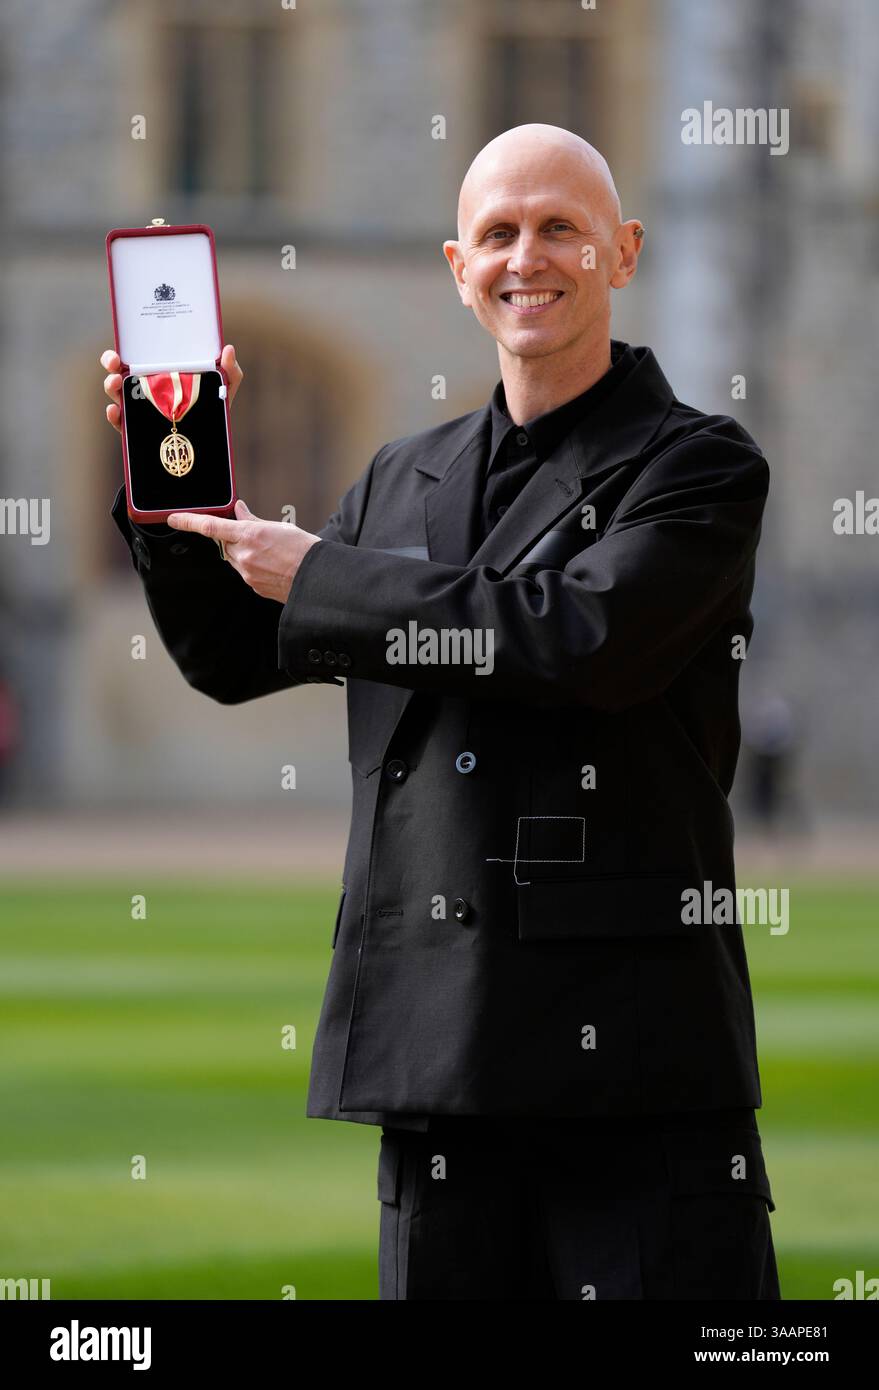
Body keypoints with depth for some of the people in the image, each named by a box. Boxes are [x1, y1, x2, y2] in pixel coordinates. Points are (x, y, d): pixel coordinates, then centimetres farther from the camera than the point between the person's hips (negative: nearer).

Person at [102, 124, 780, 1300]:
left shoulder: (698, 467, 0)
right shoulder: (404, 482, 20)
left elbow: (586, 633, -17)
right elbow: (232, 656, 26)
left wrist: (316, 576, -9)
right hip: (437, 1044, 5)